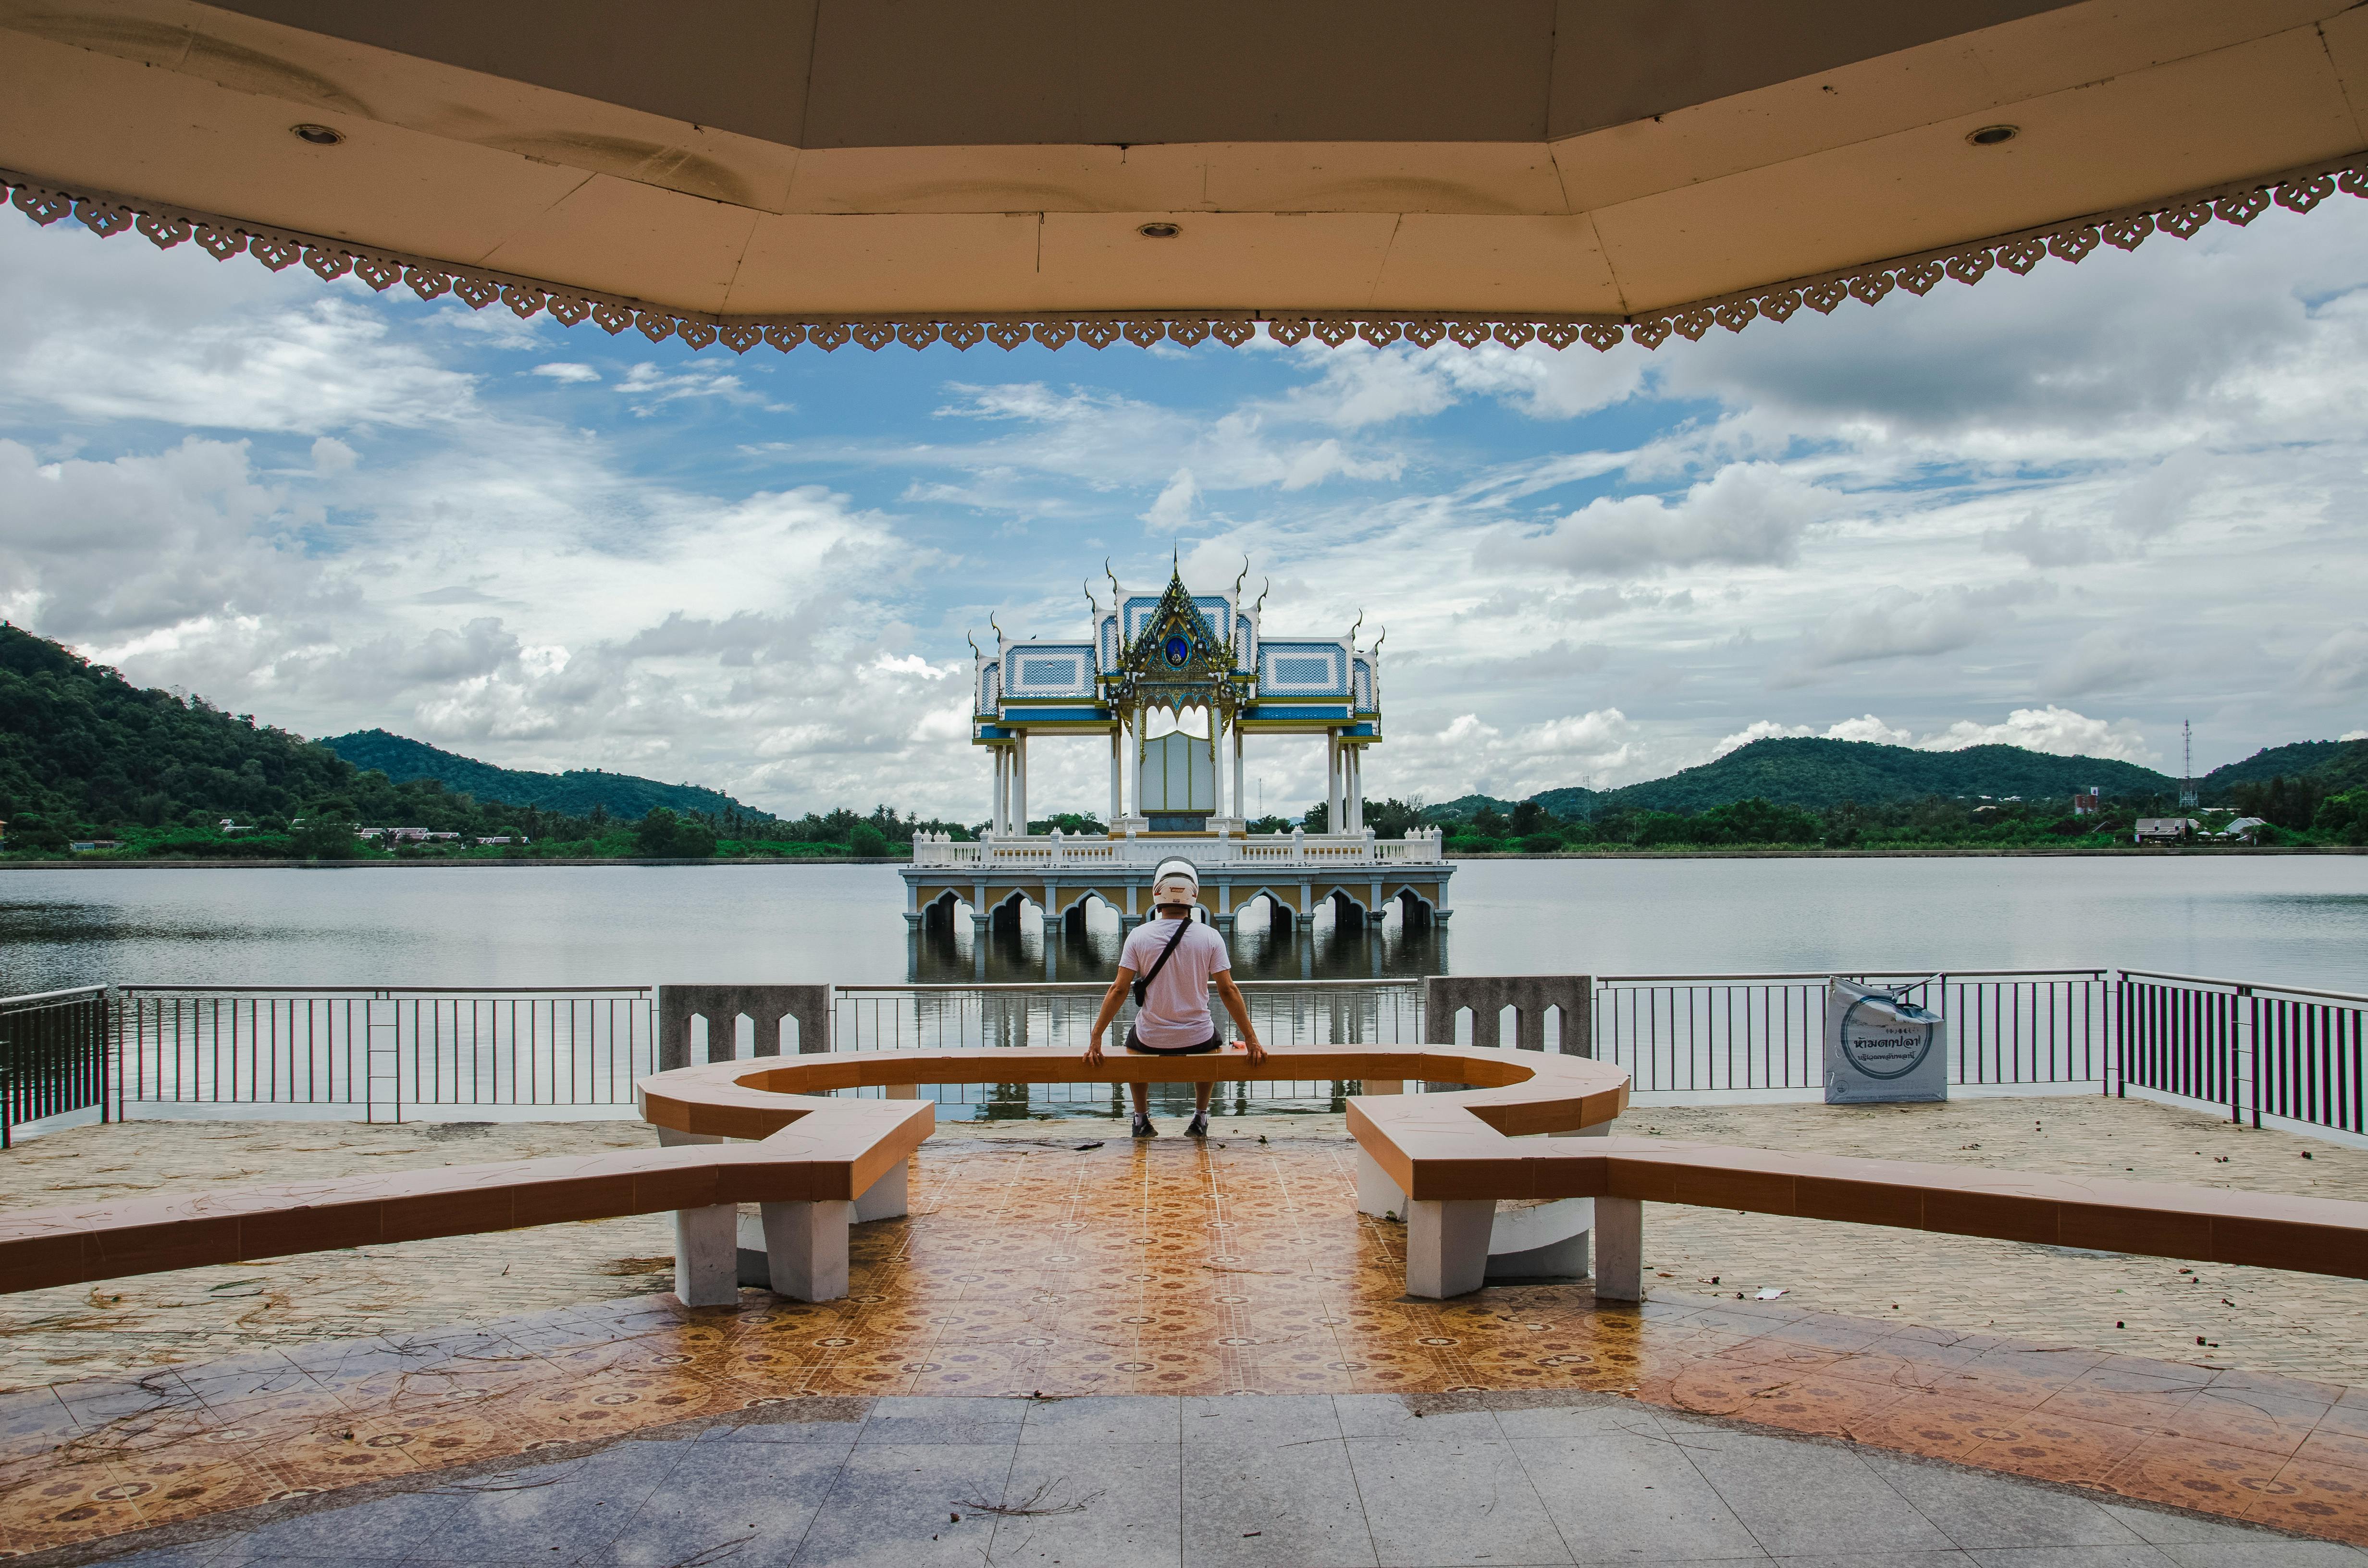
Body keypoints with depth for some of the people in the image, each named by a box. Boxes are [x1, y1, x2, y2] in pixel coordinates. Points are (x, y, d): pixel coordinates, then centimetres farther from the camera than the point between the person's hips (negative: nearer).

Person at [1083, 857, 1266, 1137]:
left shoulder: (1139, 936, -9)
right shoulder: (1210, 937, -10)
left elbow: (1119, 990, -9)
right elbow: (1228, 991, -8)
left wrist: (1095, 1040, -3)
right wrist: (1252, 1040, 0)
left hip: (1151, 1039, 0)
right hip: (1198, 1038, 0)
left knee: (1133, 1041, 36)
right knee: (1212, 1044, 37)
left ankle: (1142, 1119, 33)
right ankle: (1200, 1118, 33)